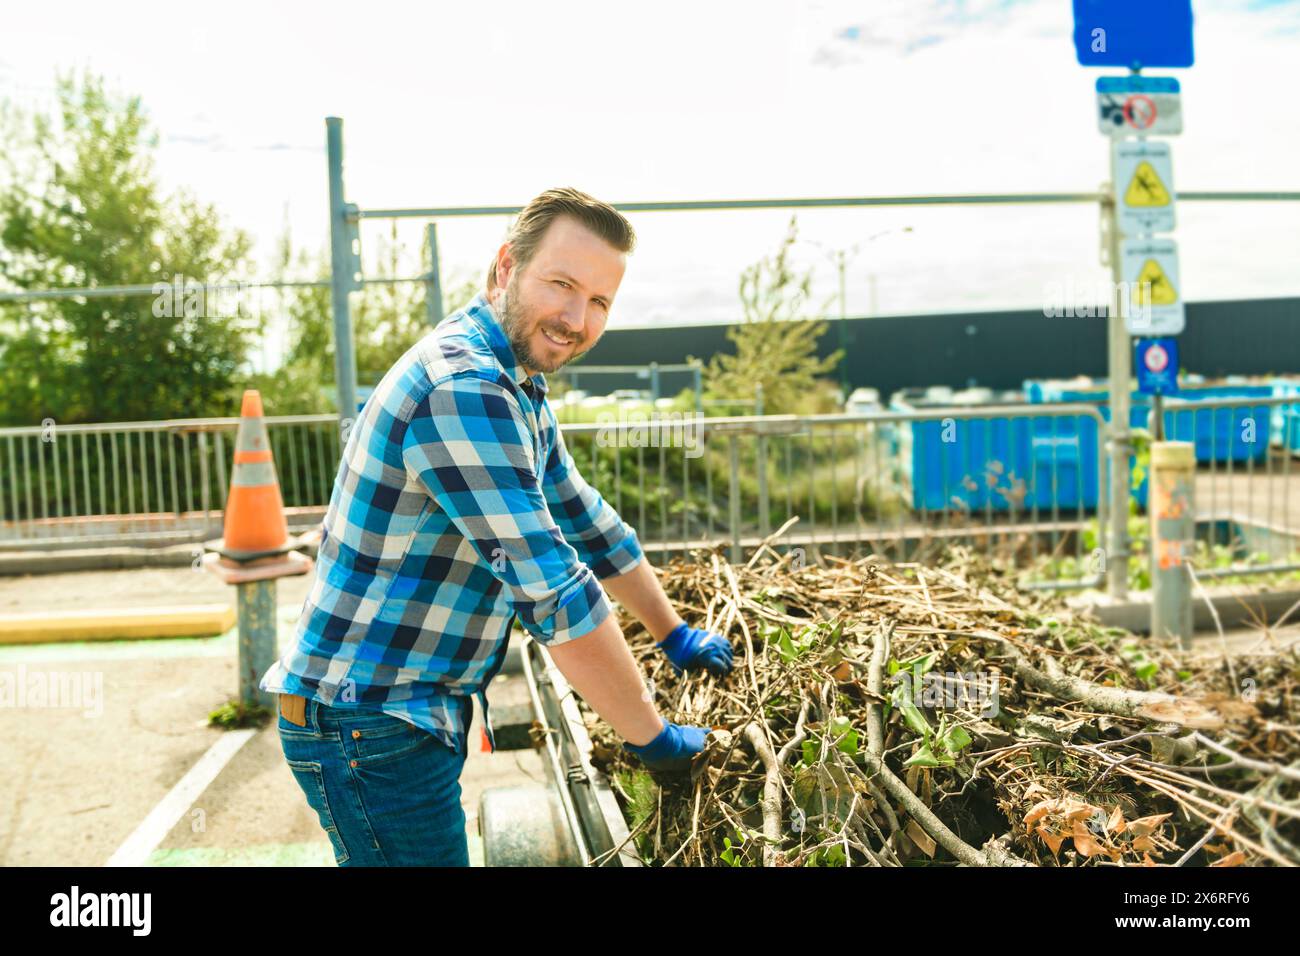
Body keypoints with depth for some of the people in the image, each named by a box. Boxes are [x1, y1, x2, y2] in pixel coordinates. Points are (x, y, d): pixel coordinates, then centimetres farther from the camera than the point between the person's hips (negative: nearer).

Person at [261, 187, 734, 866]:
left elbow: (585, 522, 18)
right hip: (367, 726, -10)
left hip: (424, 710, 10)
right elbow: (554, 592, -26)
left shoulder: (518, 388, 9)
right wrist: (653, 737, -17)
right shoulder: (461, 389, -25)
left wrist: (674, 634, 20)